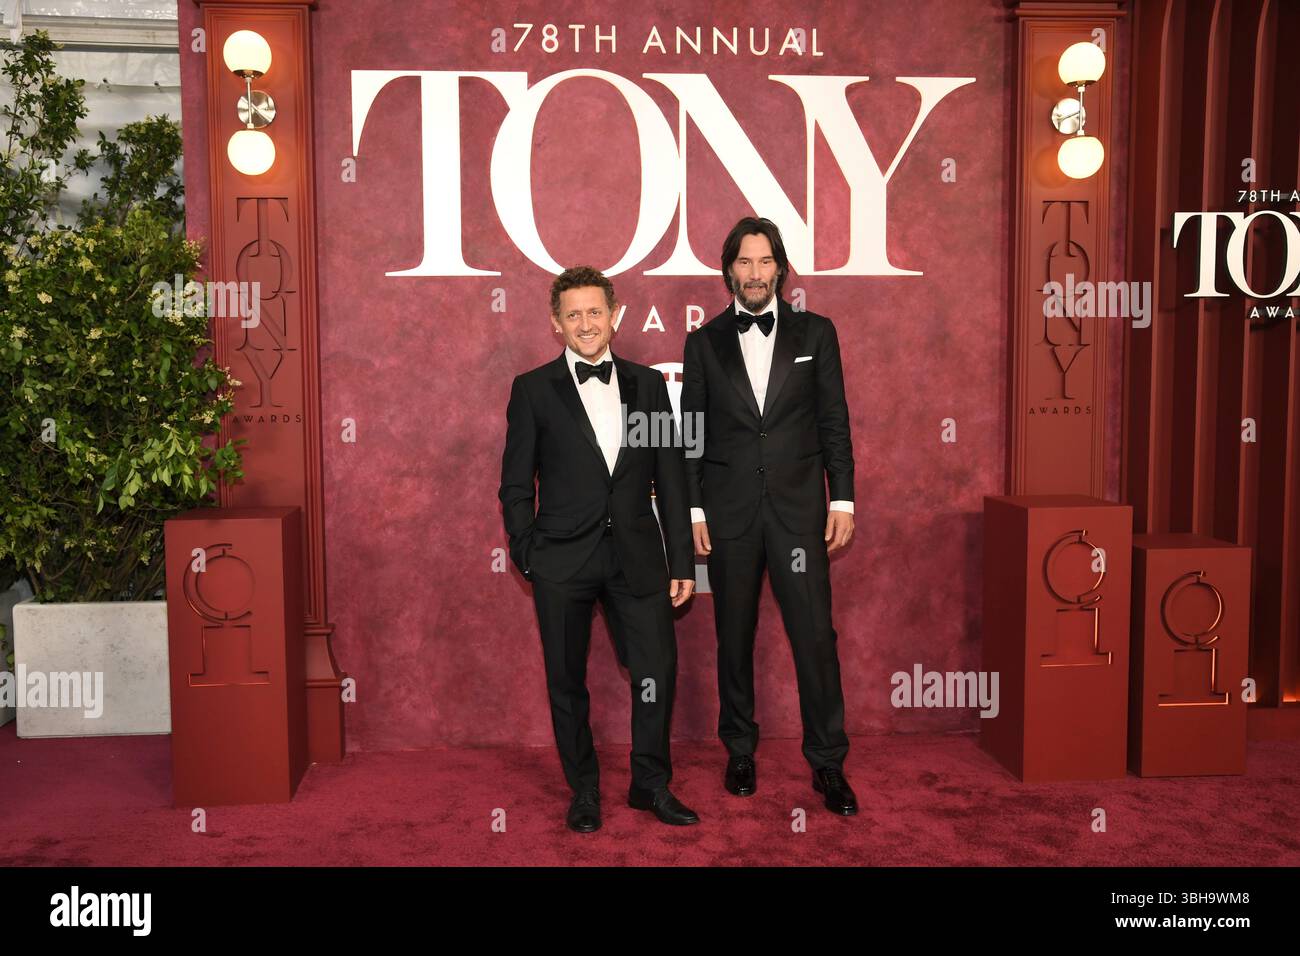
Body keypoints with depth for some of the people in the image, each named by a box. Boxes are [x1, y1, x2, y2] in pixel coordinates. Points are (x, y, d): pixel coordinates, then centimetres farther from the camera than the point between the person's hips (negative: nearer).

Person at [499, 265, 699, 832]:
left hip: (637, 557, 2)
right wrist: (527, 557, -2)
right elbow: (516, 486, 3)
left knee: (658, 673, 1)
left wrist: (682, 561, 5)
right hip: (563, 561, -1)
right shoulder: (533, 390, 1)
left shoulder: (648, 385, 7)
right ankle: (584, 791, 27)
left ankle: (651, 785, 22)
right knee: (567, 682, 9)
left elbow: (670, 478, 7)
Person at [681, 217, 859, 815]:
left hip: (799, 509, -1)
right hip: (729, 512, 1)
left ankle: (827, 763, 10)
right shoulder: (704, 343, 6)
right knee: (734, 637, 9)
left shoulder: (815, 333, 6)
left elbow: (834, 423, 5)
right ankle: (740, 751, 25)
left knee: (815, 636, -2)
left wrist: (843, 501, 0)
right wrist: (693, 510, 1)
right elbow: (691, 433, 6)